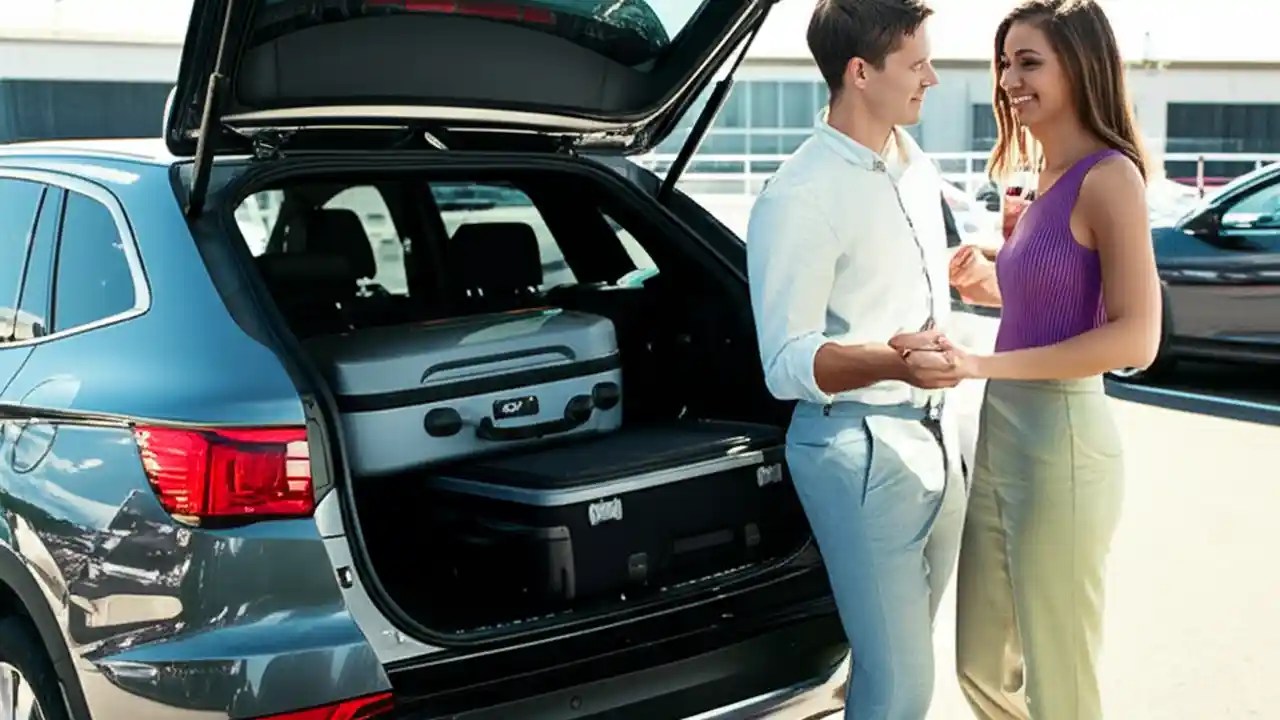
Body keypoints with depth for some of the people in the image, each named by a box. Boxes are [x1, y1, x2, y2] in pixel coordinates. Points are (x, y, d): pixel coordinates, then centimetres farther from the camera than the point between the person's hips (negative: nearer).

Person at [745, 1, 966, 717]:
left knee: (906, 653, 18)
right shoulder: (799, 198, -17)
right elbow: (787, 364, -21)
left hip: (935, 434, 8)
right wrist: (890, 362, -35)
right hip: (859, 448, -8)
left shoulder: (918, 165, 10)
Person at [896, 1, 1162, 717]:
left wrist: (979, 364, -26)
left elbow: (1137, 337, -22)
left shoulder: (1108, 176, -13)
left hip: (1062, 443, -9)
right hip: (1000, 437, 9)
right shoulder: (1040, 179, 12)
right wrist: (986, 284, 6)